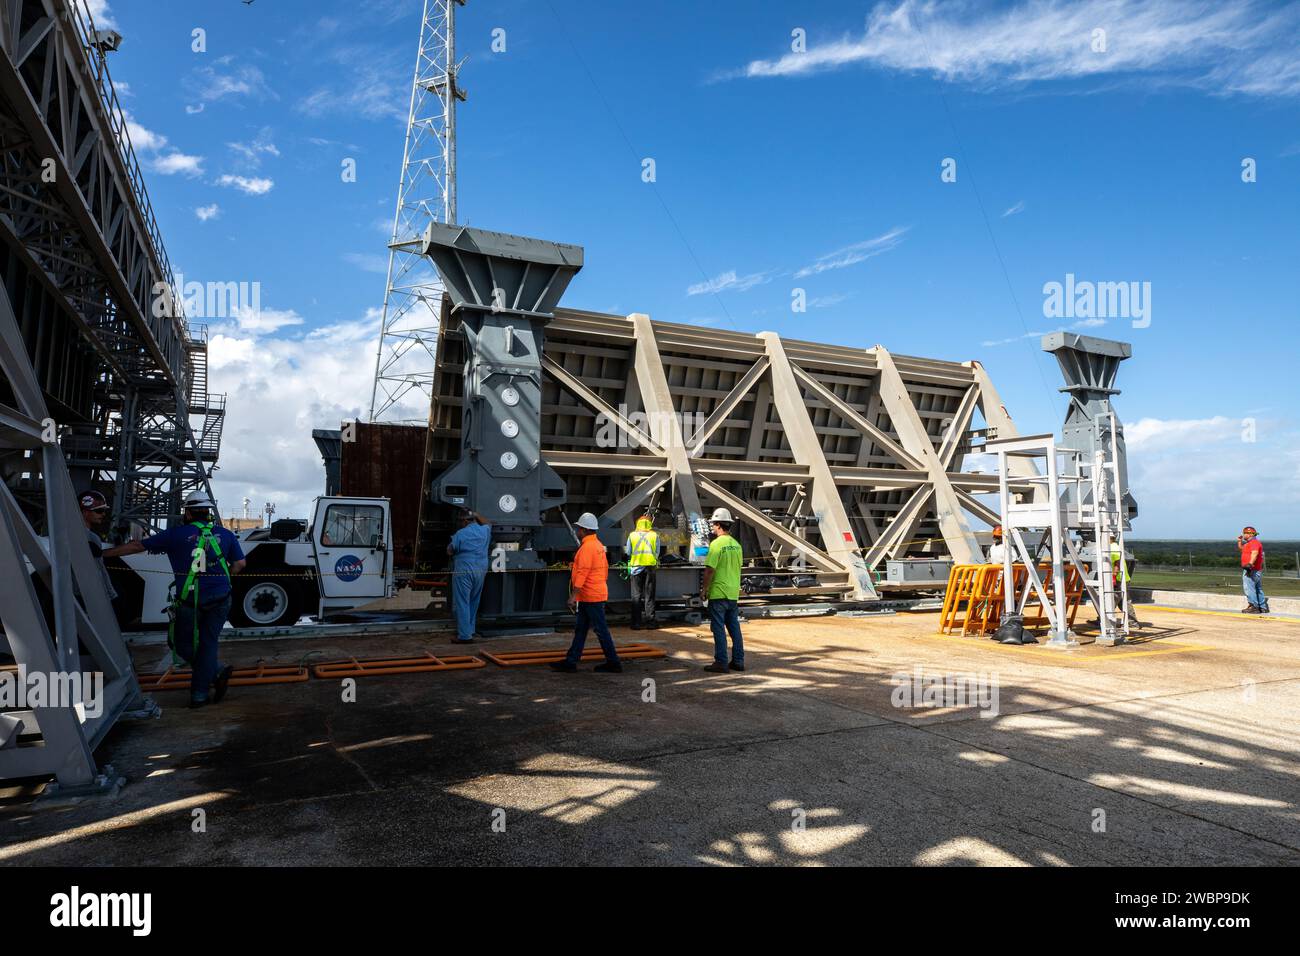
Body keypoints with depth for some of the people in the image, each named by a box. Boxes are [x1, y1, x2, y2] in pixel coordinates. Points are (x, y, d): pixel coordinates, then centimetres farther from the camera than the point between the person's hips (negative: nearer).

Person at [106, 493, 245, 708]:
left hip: (189, 600, -3)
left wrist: (104, 553, 15)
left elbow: (137, 546, 4)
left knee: (183, 643, 15)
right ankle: (199, 694, 10)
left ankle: (216, 672, 0)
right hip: (220, 599, 3)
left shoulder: (176, 534, -1)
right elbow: (239, 564, 8)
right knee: (208, 643, 11)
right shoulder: (225, 535, 5)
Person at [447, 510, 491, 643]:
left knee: (462, 603, -2)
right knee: (474, 603, 16)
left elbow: (450, 551, 1)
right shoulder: (485, 531, 7)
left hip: (464, 572, -6)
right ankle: (470, 630, 25)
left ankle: (465, 636, -4)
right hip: (481, 571, 6)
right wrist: (477, 516, 32)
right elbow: (487, 524, 32)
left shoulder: (460, 534, -9)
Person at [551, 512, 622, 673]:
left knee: (601, 630, -2)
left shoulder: (587, 547, -18)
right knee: (580, 629, 12)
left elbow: (581, 574, -22)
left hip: (591, 596, -10)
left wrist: (573, 596, -22)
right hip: (597, 593, 10)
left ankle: (613, 663, 5)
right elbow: (605, 569, 19)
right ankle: (570, 661, 16)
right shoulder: (598, 545, 14)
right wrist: (603, 584, 26)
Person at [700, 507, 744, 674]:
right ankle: (738, 661, 18)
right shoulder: (736, 544, 8)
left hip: (718, 593, -7)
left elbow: (710, 569, -18)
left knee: (719, 628, 0)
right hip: (734, 593, 7)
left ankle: (721, 663, 2)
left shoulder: (716, 544, -15)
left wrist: (704, 589, -8)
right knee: (734, 627, 13)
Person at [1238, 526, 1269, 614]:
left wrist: (1250, 564, -41)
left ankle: (1253, 606, -15)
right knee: (1258, 589, 16)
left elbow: (1254, 553, -29)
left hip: (1251, 570, -11)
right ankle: (1263, 607, 22)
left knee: (1249, 588, -13)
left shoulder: (1254, 542, -12)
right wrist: (1239, 541, 27)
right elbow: (1241, 549, 39)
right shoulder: (1250, 543, 21)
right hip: (1257, 570, 11)